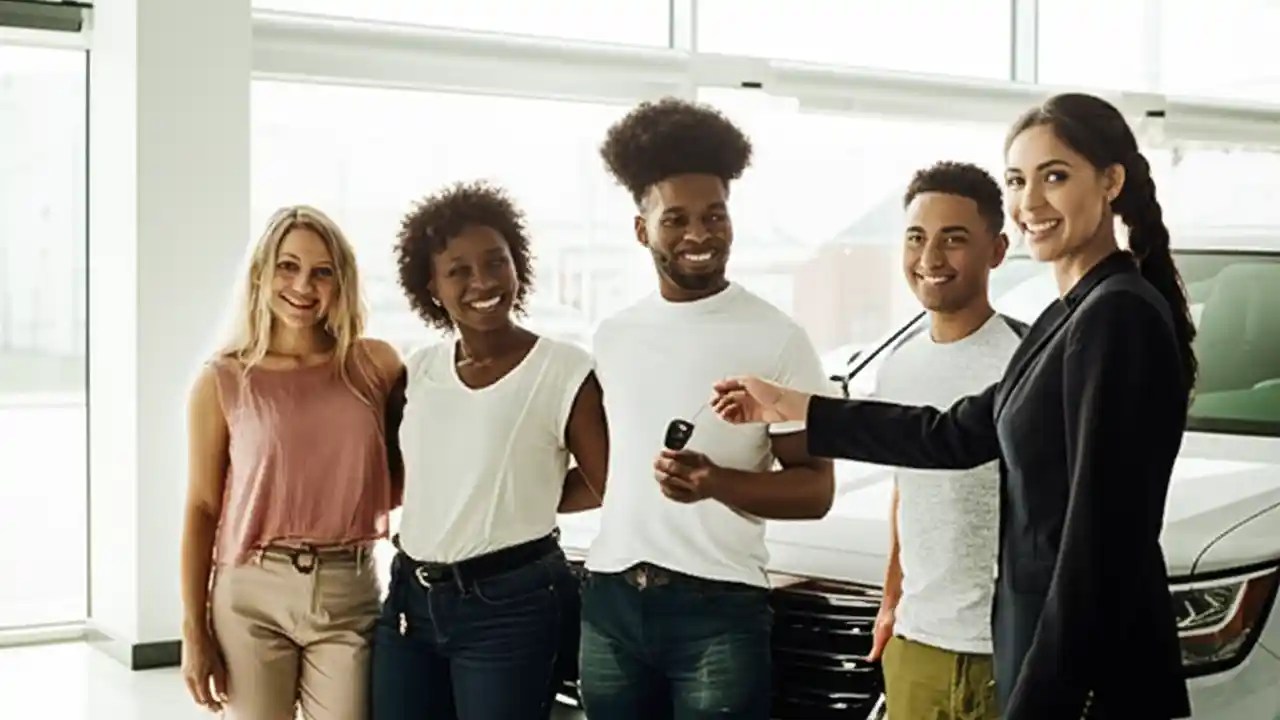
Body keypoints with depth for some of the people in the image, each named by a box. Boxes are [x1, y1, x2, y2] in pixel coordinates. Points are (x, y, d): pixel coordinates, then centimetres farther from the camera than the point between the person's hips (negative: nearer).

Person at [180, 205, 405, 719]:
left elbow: (404, 476, 15)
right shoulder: (223, 382, -1)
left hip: (349, 594, 1)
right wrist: (194, 632, -1)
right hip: (251, 596, -1)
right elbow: (202, 509, 1)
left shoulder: (376, 365, 3)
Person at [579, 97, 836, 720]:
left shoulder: (777, 339, -4)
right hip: (610, 601, 5)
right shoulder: (612, 337, 11)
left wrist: (716, 482, -21)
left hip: (717, 608, -4)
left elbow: (815, 488, -6)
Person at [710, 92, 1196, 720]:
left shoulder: (1118, 318, -17)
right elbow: (960, 435, 19)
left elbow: (1098, 539, -21)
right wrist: (790, 407, 22)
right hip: (1042, 642, 9)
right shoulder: (1070, 317, 12)